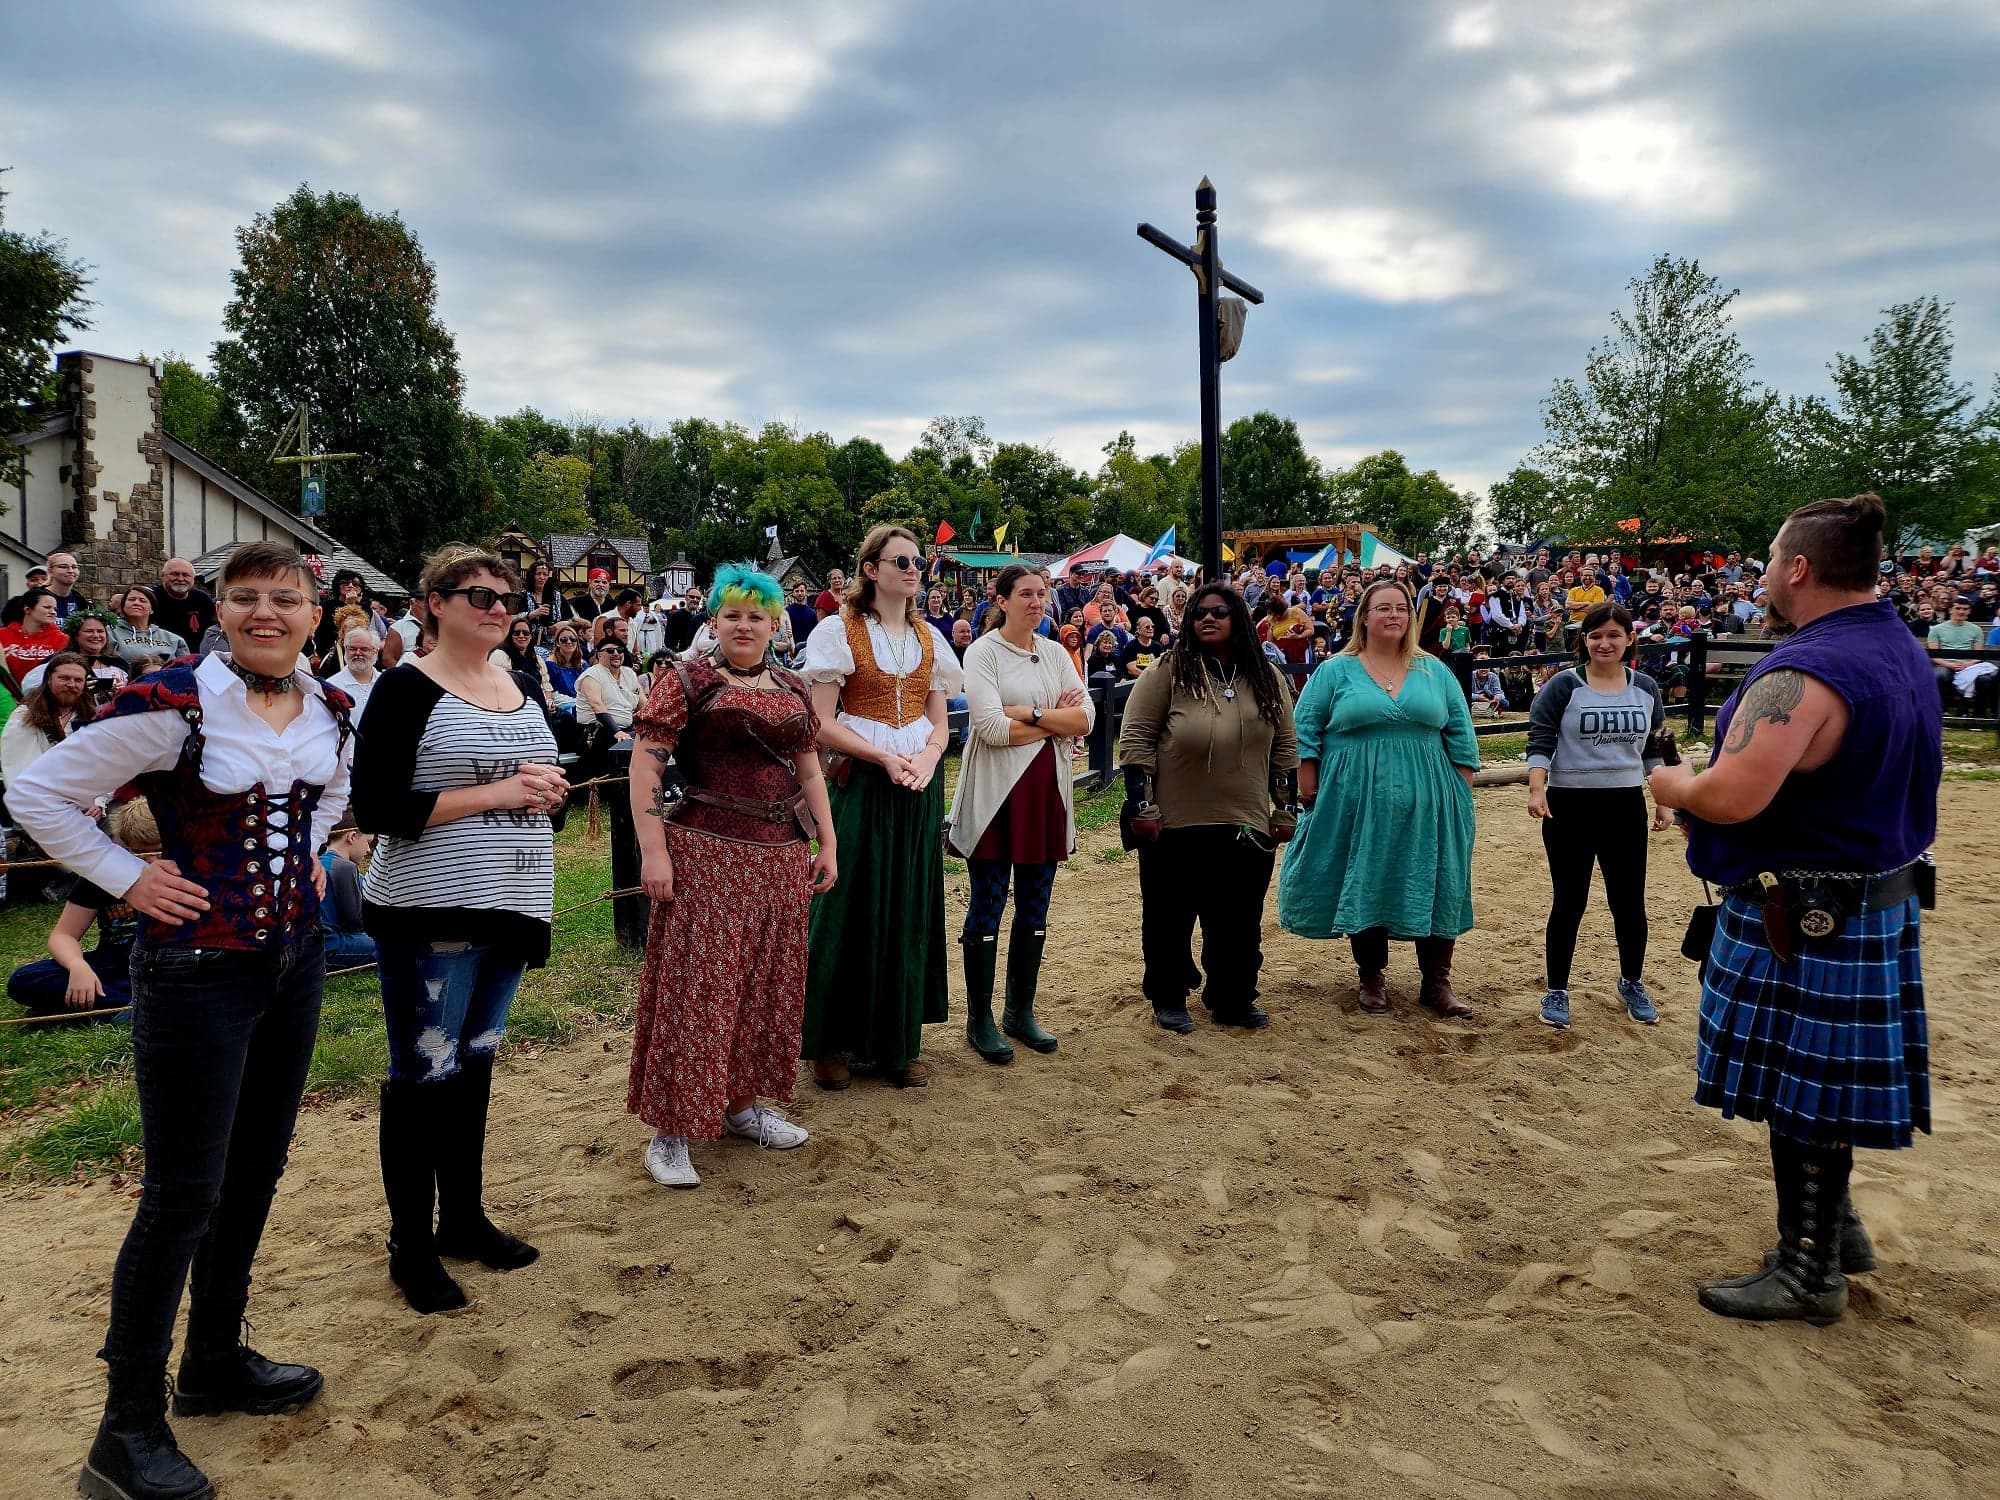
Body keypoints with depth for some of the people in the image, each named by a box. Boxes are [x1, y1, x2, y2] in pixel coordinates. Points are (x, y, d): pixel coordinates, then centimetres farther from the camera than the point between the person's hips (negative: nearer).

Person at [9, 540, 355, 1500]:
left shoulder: (330, 711, 3)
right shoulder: (171, 703, -16)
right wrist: (128, 880, -12)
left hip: (295, 961, 7)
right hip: (196, 971, -6)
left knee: (254, 1176, 17)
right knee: (182, 1196, 0)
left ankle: (216, 1362, 35)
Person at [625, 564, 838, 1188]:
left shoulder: (794, 690, 12)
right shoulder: (685, 679, -5)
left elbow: (810, 771, 17)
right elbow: (645, 765, -10)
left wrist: (828, 844, 12)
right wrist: (652, 851, -16)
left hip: (781, 857, 6)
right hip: (705, 854, -6)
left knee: (765, 983, 13)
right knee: (695, 986, -2)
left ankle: (741, 1103, 29)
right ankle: (670, 1130, 8)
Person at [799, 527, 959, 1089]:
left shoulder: (928, 637, 11)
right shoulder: (839, 631, -4)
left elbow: (940, 722, 11)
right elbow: (822, 724, -10)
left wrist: (926, 758, -11)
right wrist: (886, 758, -20)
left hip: (919, 789, 5)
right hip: (860, 785, -5)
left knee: (910, 911, 8)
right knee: (850, 910, 0)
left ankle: (899, 1042, 19)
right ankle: (829, 1041, 14)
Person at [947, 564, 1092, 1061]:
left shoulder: (1055, 654, 11)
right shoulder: (983, 652, -5)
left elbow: (1086, 719, 1)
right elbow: (991, 727, -17)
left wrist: (1030, 712, -12)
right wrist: (1057, 718, -9)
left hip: (1046, 790, 5)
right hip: (996, 792, -5)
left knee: (1035, 907, 11)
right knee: (987, 907, 2)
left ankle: (1020, 1011, 23)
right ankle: (979, 1019, 13)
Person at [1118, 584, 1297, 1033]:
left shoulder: (1267, 678, 7)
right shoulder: (1168, 671, -5)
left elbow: (1285, 748, 12)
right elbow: (1135, 739, -7)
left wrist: (1284, 810, 9)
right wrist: (1142, 807, -11)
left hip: (1246, 826, 3)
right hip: (1174, 825, -3)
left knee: (1239, 921, 9)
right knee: (1170, 917, 9)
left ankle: (1233, 999, 26)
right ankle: (1168, 998, 26)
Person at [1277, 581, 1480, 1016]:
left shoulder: (1434, 671, 9)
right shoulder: (1335, 671, 2)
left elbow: (1461, 735, 10)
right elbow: (1305, 732, 0)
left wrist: (1462, 792, 3)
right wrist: (1308, 792, -5)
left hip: (1426, 806, 2)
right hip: (1358, 805, -2)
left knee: (1436, 888, 4)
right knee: (1363, 887, 5)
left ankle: (1436, 983, 16)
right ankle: (1372, 979, 20)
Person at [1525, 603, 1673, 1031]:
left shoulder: (1646, 688, 5)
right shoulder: (1562, 687, -7)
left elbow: (1654, 749, 13)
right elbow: (1540, 742, -11)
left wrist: (1664, 800, 11)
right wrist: (1537, 790, -24)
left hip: (1625, 806, 3)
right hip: (1570, 806, -3)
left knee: (1629, 900, 10)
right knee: (1569, 901, 3)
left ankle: (1632, 983, 32)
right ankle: (1557, 990, 16)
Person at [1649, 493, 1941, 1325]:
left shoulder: (1805, 673, -25)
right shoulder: (1902, 652, 8)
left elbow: (1731, 797, -33)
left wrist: (1670, 783, -11)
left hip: (1805, 915, -10)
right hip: (1877, 898, 10)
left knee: (1801, 1086, 4)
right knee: (1824, 1074, 22)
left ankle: (1809, 1272, 18)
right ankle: (1833, 1225, 38)